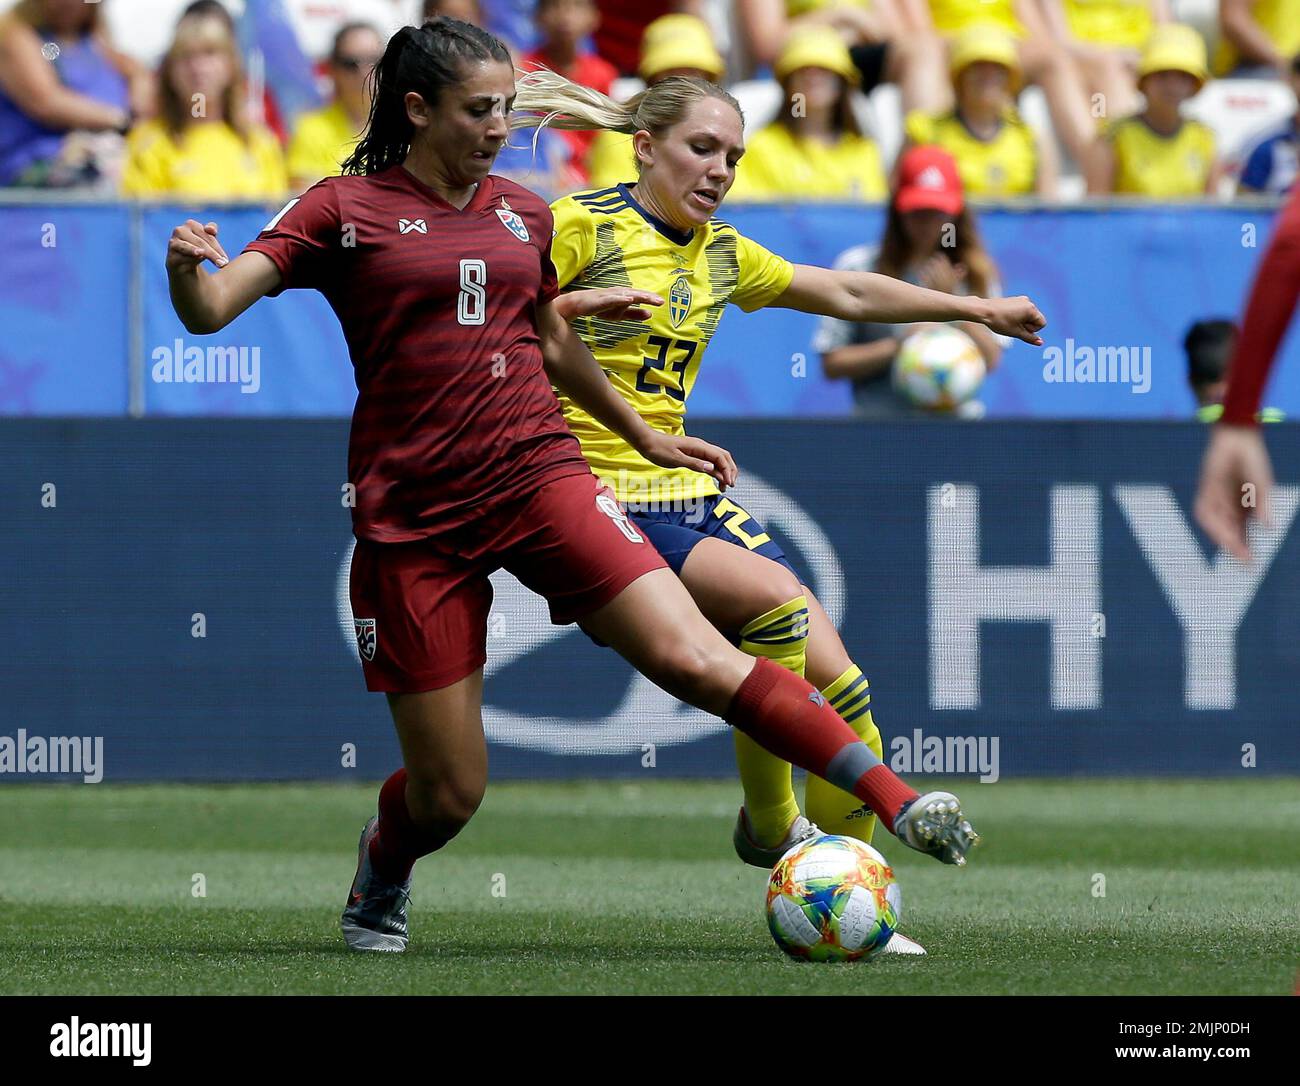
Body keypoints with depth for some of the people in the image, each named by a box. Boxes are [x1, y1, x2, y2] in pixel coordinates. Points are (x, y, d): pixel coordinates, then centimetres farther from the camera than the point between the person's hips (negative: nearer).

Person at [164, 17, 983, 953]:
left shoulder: (523, 211, 12)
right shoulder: (344, 210, -2)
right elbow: (211, 310, -10)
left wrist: (646, 437, 33)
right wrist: (186, 270, -32)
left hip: (538, 478, 3)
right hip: (412, 517, -3)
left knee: (692, 656, -17)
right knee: (448, 793, 1)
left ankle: (897, 804, -19)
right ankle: (382, 875, 37)